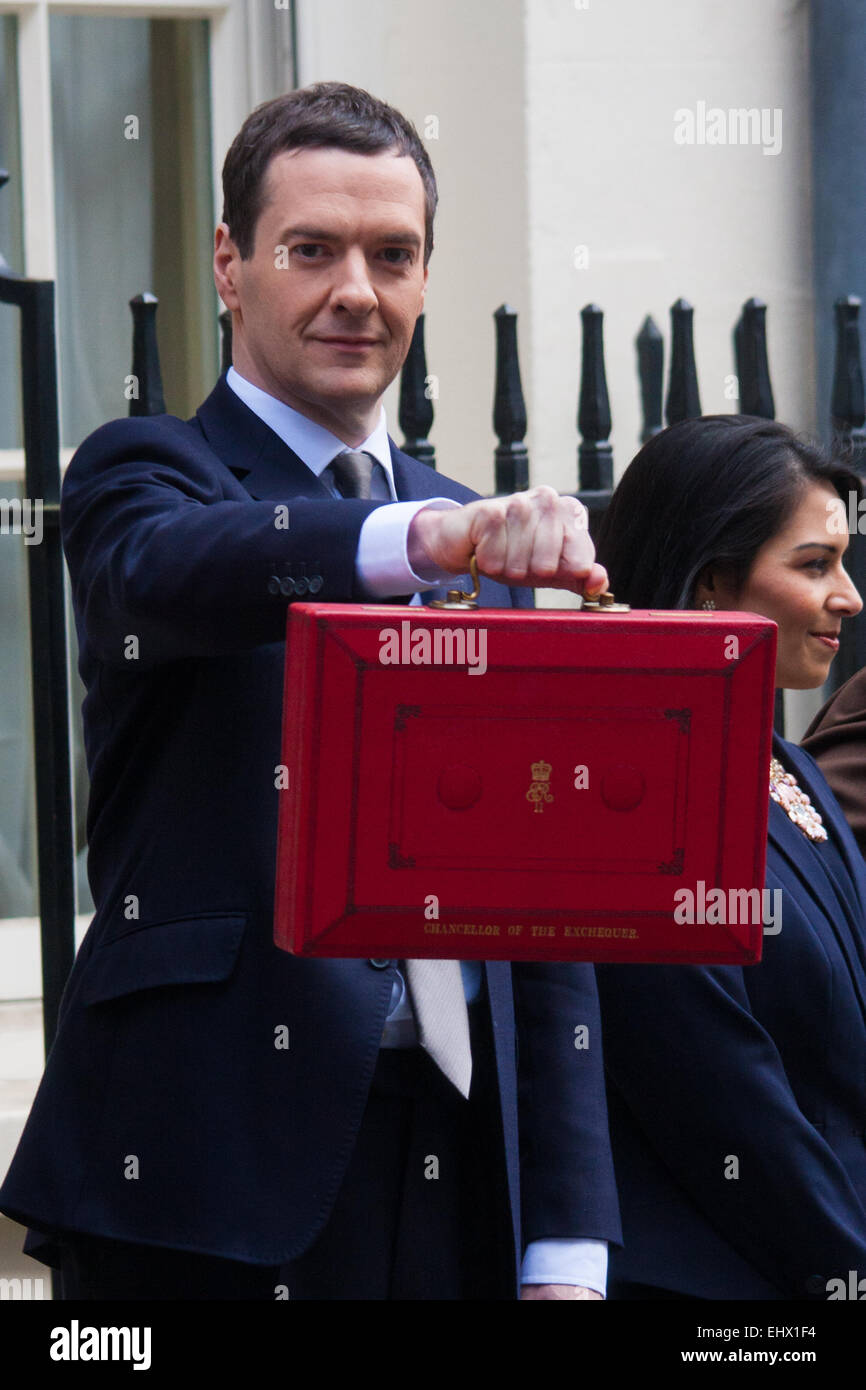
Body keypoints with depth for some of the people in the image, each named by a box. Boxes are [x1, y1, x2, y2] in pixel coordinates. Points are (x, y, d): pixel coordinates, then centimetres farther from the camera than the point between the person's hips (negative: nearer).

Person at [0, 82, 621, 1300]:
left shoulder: (493, 552, 15)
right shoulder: (144, 474, 0)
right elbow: (178, 569, -25)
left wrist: (567, 1245, 4)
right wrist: (432, 538, -44)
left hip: (458, 1160, 5)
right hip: (219, 1163, -5)